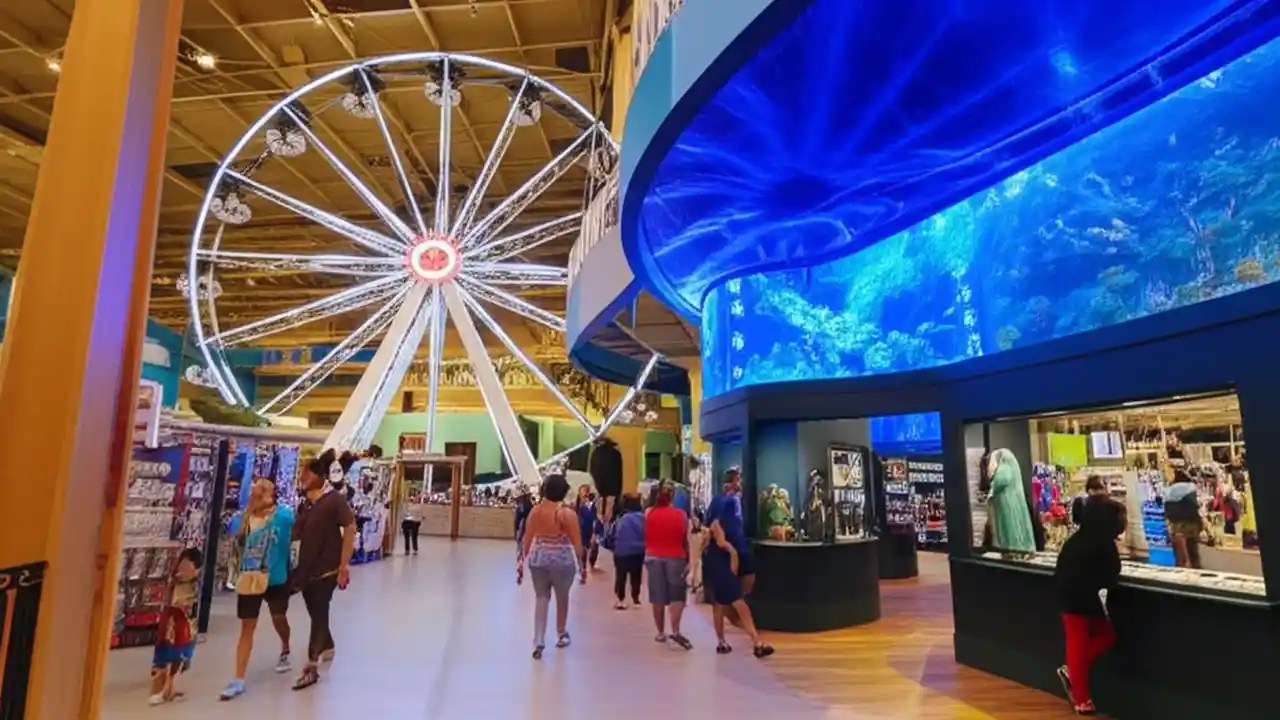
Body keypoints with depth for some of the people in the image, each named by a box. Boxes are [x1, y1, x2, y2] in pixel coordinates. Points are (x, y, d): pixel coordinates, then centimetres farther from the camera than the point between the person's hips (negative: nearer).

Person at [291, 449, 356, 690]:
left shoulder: (335, 499, -14)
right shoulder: (305, 503, 7)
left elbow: (350, 530, -16)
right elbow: (297, 533, 12)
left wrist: (344, 566, -18)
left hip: (327, 568, -7)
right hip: (307, 567, 7)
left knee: (319, 614, -2)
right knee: (315, 613, 18)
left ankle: (311, 666, 5)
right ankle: (327, 647, 41)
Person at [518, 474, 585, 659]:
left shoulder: (535, 511, -1)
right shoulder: (568, 514, -11)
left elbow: (527, 539, 3)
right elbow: (577, 543, -9)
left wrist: (522, 561, 11)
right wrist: (582, 565, -1)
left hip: (538, 558, 3)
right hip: (562, 560, -2)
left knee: (541, 599, 12)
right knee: (562, 598, 18)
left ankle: (538, 642, 5)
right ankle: (561, 635, 35)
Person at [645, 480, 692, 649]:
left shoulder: (649, 513, -2)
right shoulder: (681, 514, -6)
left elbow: (646, 538, 2)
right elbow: (685, 540, -3)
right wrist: (688, 561, 4)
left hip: (654, 557, 2)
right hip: (675, 557, -2)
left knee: (657, 596, 10)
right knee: (677, 595, 4)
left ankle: (661, 632, 18)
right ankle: (675, 630, -11)